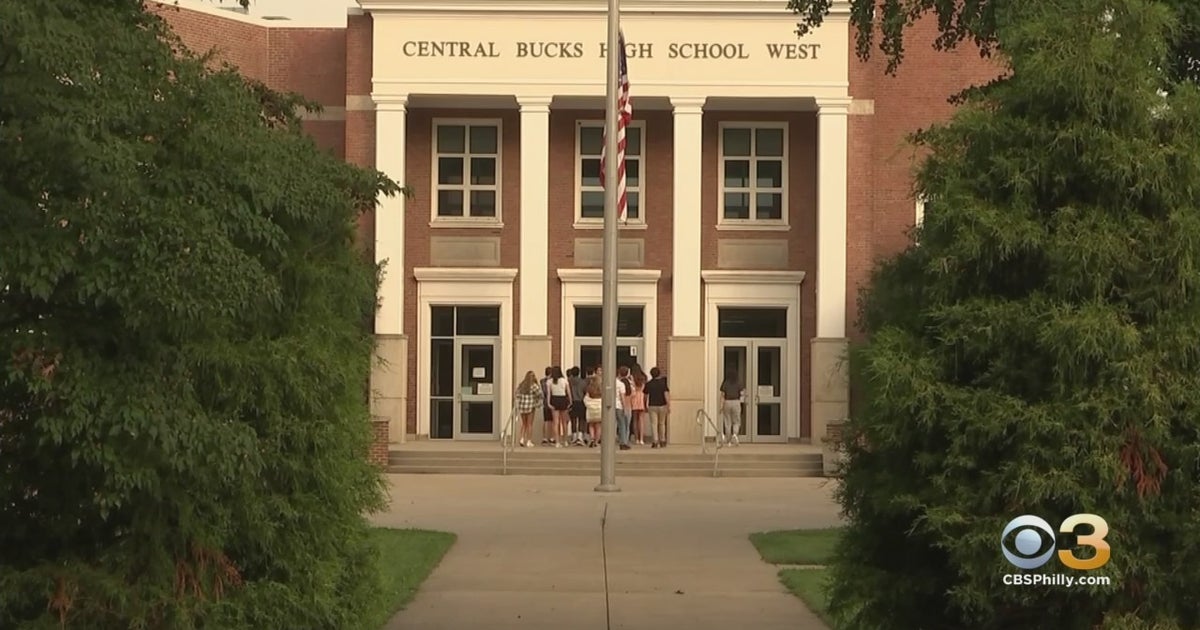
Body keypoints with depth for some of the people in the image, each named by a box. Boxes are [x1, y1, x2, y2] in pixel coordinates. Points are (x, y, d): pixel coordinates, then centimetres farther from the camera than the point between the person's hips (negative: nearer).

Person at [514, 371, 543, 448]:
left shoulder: (520, 385, 6)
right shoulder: (534, 386, -10)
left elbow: (517, 396, 10)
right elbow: (540, 394, -10)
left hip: (521, 407, 4)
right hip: (530, 407, -4)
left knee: (524, 424, 17)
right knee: (530, 424, 4)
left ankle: (522, 439, 4)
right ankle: (529, 441, 4)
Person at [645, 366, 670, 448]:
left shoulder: (648, 384, 1)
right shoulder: (663, 382, -3)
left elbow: (646, 396, 6)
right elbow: (666, 395, -10)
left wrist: (645, 407, 18)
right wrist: (669, 406, -9)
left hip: (652, 406, 0)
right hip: (662, 406, 0)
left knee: (654, 424, -1)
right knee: (662, 424, 14)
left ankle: (655, 442, -9)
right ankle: (662, 441, 18)